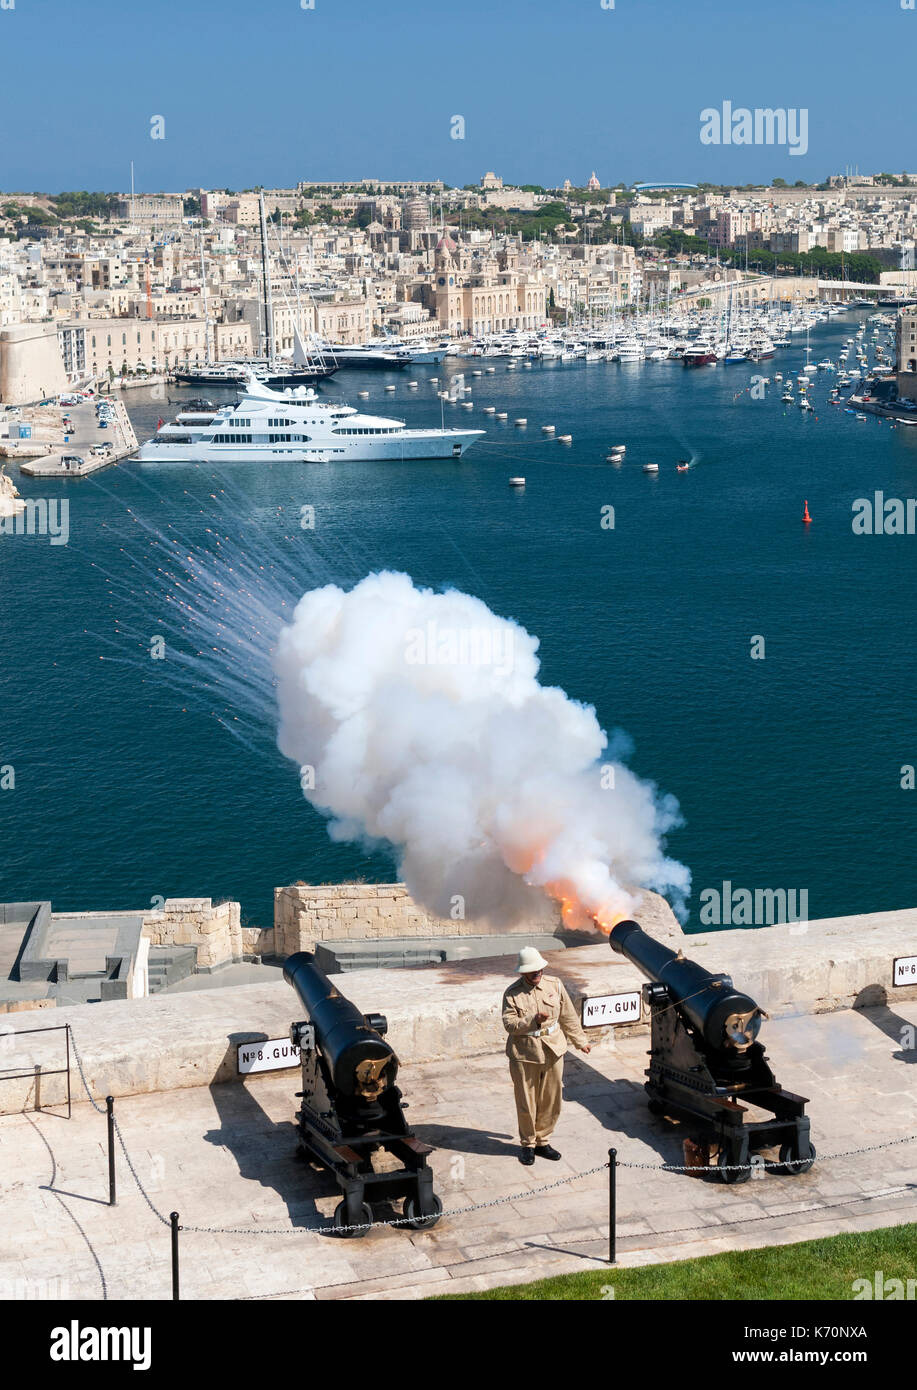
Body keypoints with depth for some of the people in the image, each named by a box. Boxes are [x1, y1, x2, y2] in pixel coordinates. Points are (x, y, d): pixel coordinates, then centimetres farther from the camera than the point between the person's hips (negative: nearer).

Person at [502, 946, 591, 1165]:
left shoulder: (554, 985, 3)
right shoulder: (512, 993, -7)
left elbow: (568, 1016, 12)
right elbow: (509, 1023, -13)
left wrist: (580, 1041, 18)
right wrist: (533, 1021, -27)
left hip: (553, 1050, 3)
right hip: (524, 1054, -3)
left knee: (551, 1100, 10)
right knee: (526, 1102, 3)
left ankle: (542, 1141, 27)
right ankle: (528, 1144, 20)